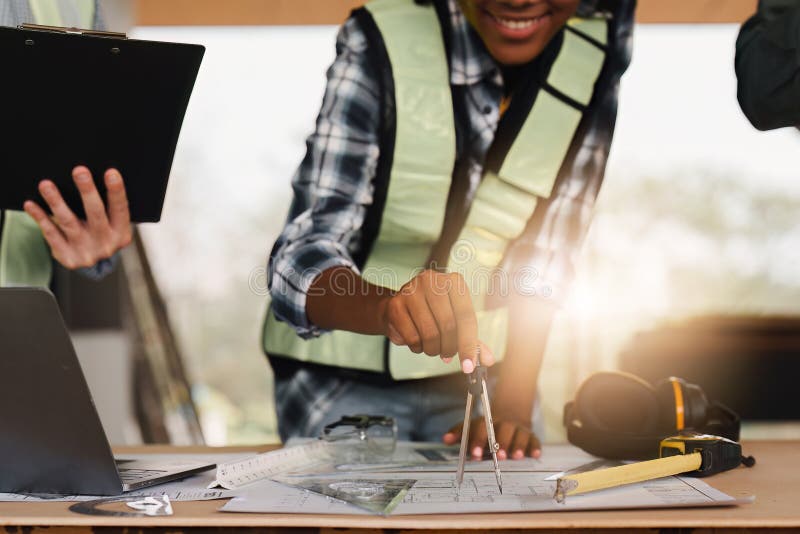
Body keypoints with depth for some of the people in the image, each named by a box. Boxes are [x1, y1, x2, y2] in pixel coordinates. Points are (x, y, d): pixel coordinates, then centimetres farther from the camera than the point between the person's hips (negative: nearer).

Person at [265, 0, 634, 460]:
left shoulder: (602, 41, -11)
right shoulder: (379, 45, -20)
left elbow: (548, 249, -8)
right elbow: (300, 256, -26)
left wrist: (513, 407, -18)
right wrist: (389, 307, -46)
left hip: (479, 371, 2)